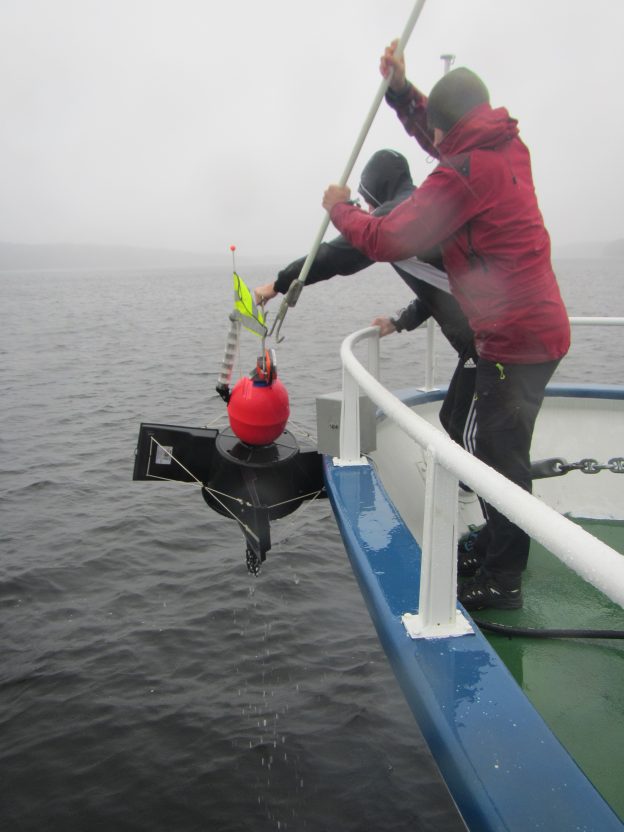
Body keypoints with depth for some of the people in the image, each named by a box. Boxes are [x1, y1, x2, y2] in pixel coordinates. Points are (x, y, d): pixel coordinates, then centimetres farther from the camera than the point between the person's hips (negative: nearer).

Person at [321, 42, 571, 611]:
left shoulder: (462, 175, -17)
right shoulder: (508, 148, 12)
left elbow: (388, 240, -16)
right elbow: (442, 141, 30)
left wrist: (339, 208, 2)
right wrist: (402, 90, 21)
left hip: (513, 338, -10)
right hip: (538, 329, 10)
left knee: (502, 453, -4)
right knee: (492, 443, 19)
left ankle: (502, 581, 6)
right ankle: (495, 544, 35)